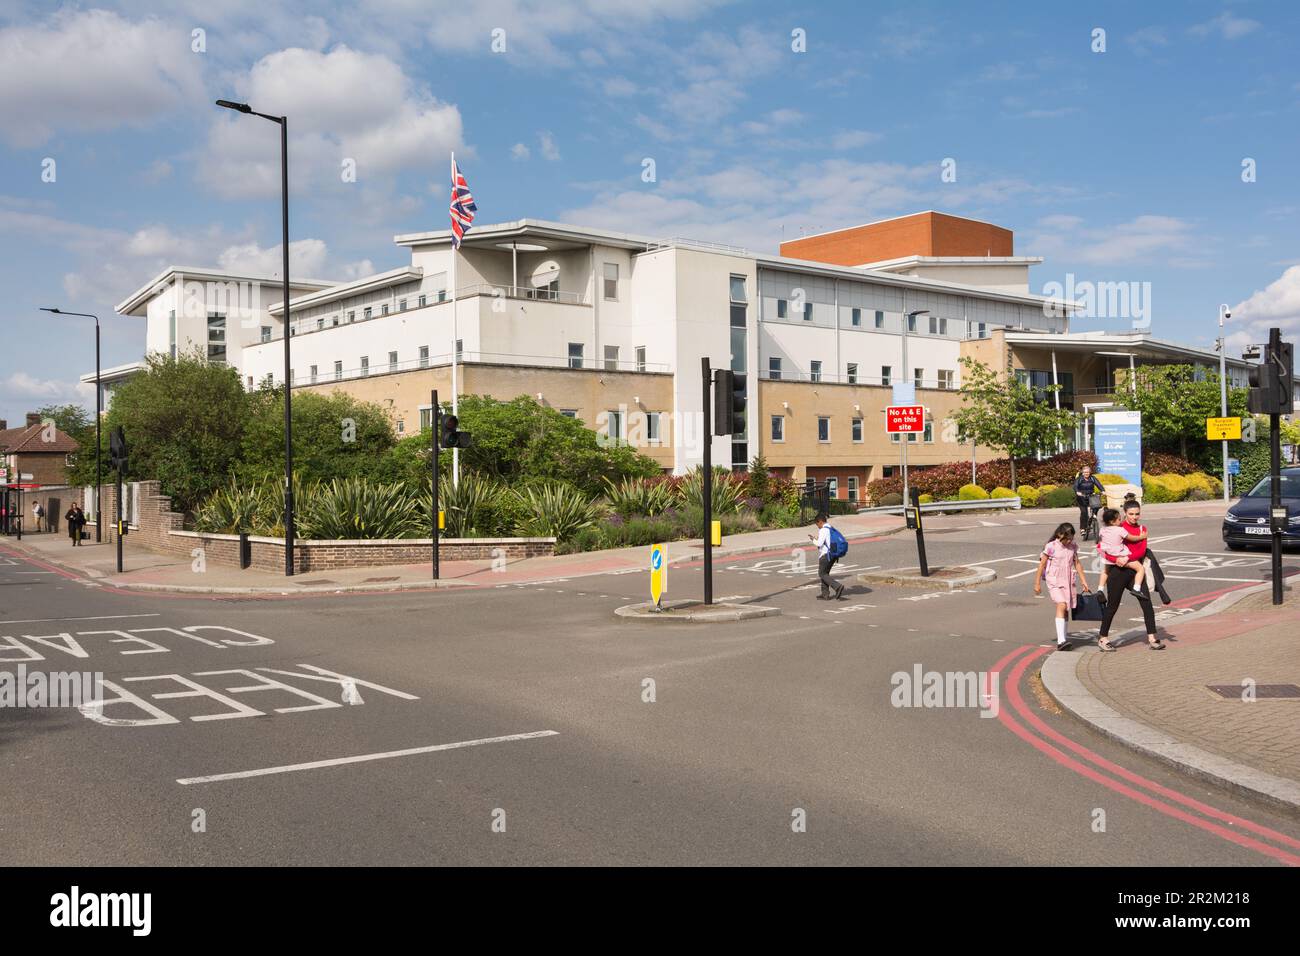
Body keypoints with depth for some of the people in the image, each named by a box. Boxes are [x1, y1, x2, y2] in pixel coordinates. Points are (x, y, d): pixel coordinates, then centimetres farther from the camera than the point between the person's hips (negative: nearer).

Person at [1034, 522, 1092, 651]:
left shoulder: (1073, 547, 7)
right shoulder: (1051, 546, -8)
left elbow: (1077, 565, 15)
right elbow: (1042, 565, -3)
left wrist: (1084, 583, 14)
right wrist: (1037, 583, -3)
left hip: (1068, 582, 6)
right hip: (1054, 581, -5)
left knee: (1066, 610, 8)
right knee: (1061, 605, -22)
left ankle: (1063, 639, 18)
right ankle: (1061, 641, -28)